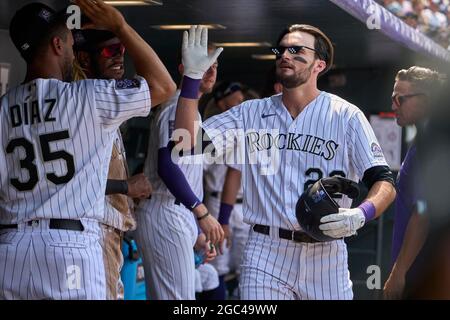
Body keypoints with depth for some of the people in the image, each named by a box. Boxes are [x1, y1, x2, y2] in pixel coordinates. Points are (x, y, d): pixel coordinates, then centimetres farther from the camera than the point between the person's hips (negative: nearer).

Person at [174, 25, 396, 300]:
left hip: (325, 258, -1)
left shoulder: (346, 115, 0)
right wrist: (192, 76, -9)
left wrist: (360, 215, -26)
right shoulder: (253, 113, 8)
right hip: (265, 257, 1)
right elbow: (187, 143, 1)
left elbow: (385, 183, -5)